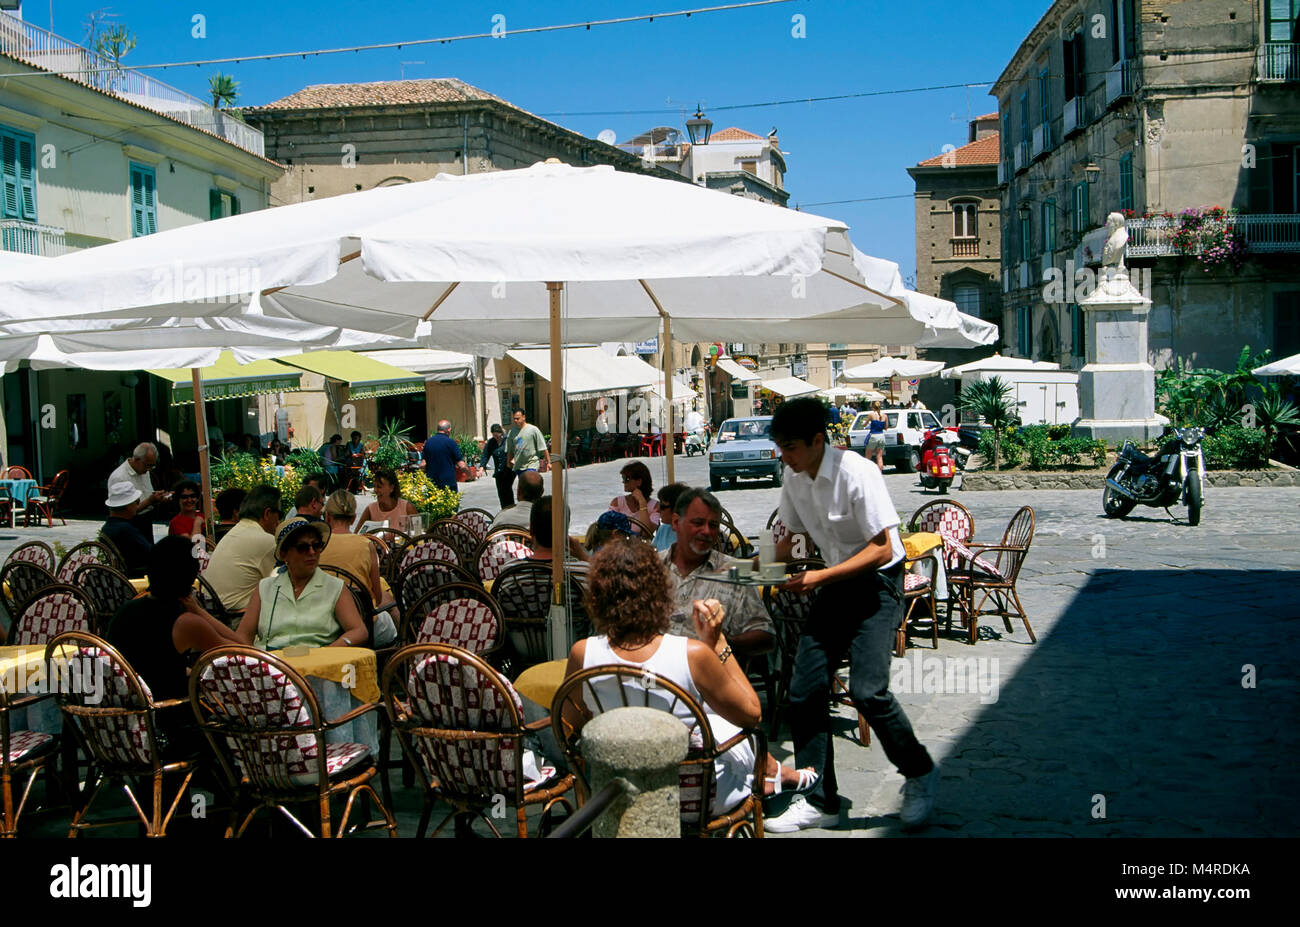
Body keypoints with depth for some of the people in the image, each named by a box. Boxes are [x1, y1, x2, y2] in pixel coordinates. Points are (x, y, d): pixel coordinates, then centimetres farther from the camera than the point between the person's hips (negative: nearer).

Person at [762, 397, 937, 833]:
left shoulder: (857, 474, -23)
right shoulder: (793, 476, -1)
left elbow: (881, 550, -22)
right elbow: (792, 532, 14)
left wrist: (819, 577, -26)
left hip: (877, 584, -7)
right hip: (834, 584, 7)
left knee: (867, 689, -18)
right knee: (804, 690, -1)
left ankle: (920, 773, 9)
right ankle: (818, 802, 11)